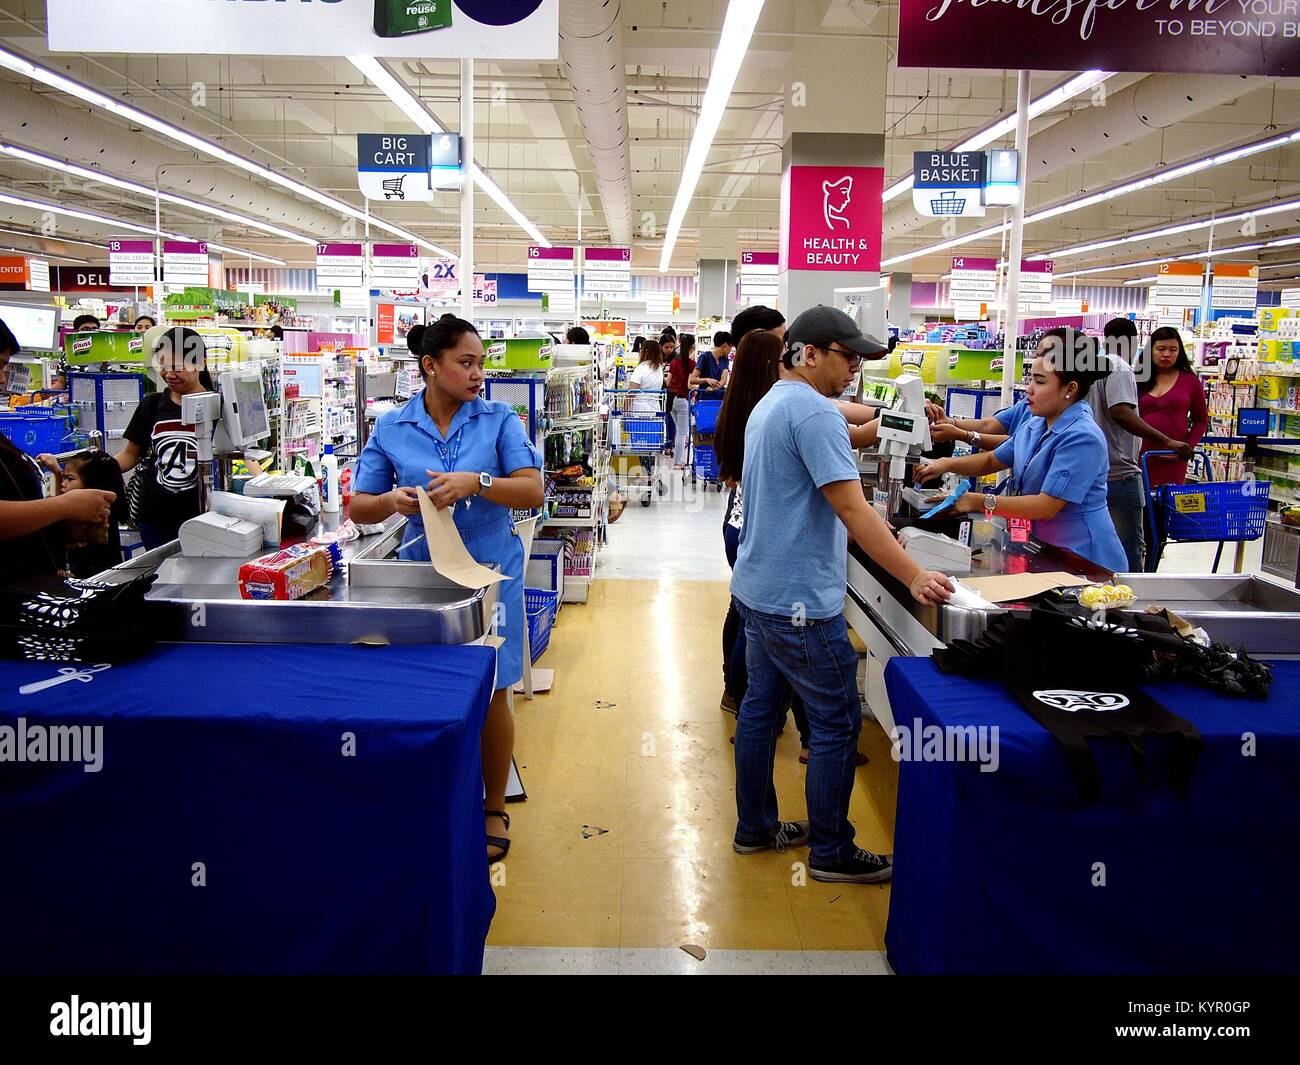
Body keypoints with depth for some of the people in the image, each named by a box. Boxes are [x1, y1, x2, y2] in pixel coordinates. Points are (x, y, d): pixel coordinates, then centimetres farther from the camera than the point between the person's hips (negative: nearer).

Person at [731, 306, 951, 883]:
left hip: (758, 589, 10)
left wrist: (872, 528, 24)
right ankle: (831, 852, 12)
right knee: (838, 722, 1)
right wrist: (914, 577, -21)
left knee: (761, 704, 17)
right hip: (799, 599, -10)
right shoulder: (815, 413, -19)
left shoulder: (769, 405, 14)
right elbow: (851, 508, -24)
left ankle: (755, 826, 29)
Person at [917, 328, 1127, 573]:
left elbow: (1046, 506, -23)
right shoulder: (1035, 426, 7)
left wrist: (981, 502, -19)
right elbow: (993, 460, 20)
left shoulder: (1082, 438, -20)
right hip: (1045, 551, 7)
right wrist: (947, 465, 2)